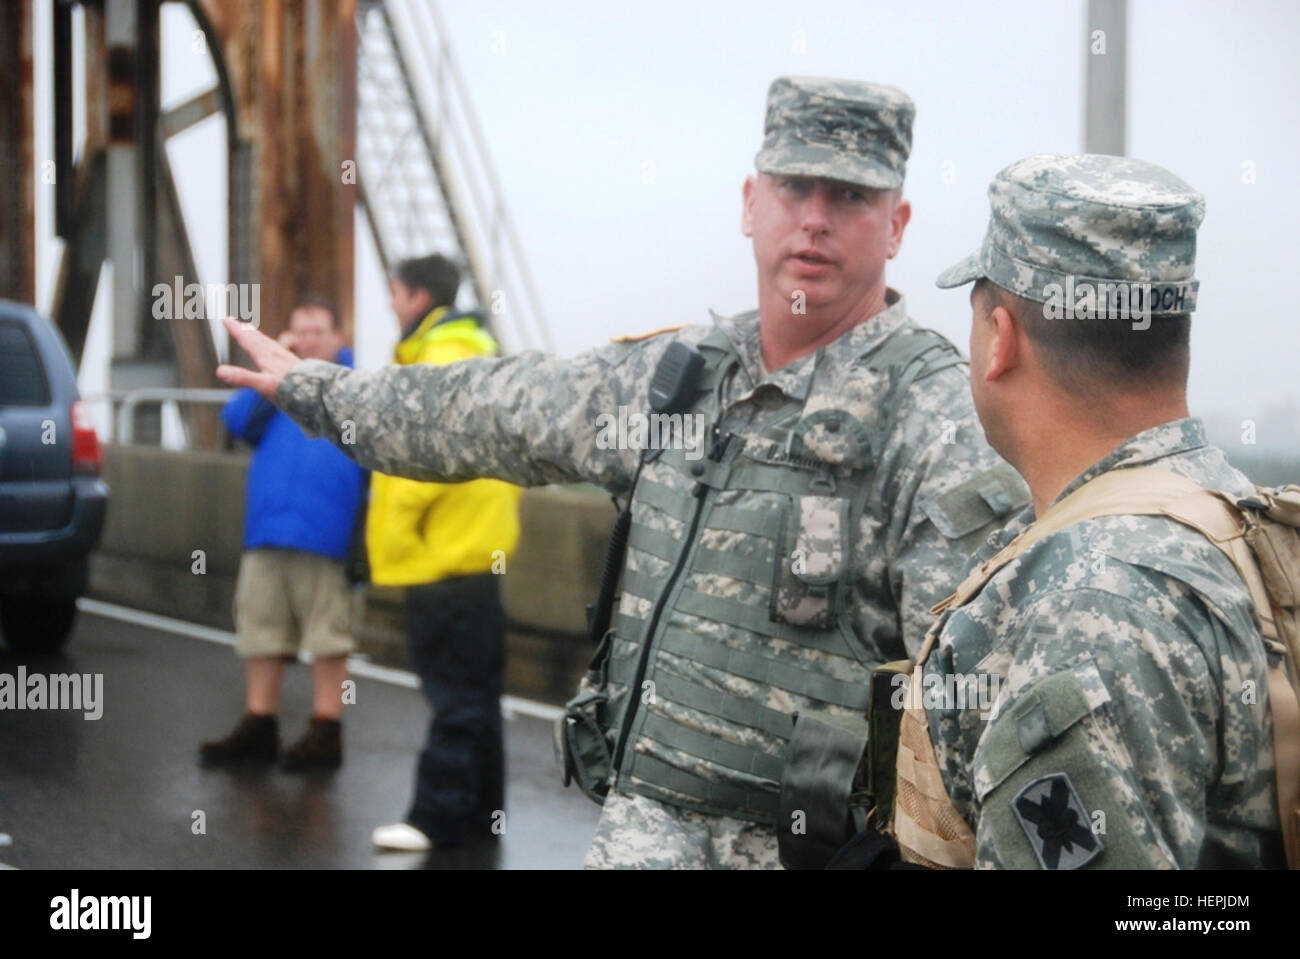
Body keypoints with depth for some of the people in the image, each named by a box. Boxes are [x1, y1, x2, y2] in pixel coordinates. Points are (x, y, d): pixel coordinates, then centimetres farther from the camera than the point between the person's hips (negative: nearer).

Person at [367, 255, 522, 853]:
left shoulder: (444, 358, -14)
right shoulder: (474, 351, 17)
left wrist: (397, 523, -13)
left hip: (445, 556, -10)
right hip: (474, 551, 10)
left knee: (455, 693, -7)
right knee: (472, 691, 14)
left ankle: (438, 817, -4)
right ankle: (480, 810, 20)